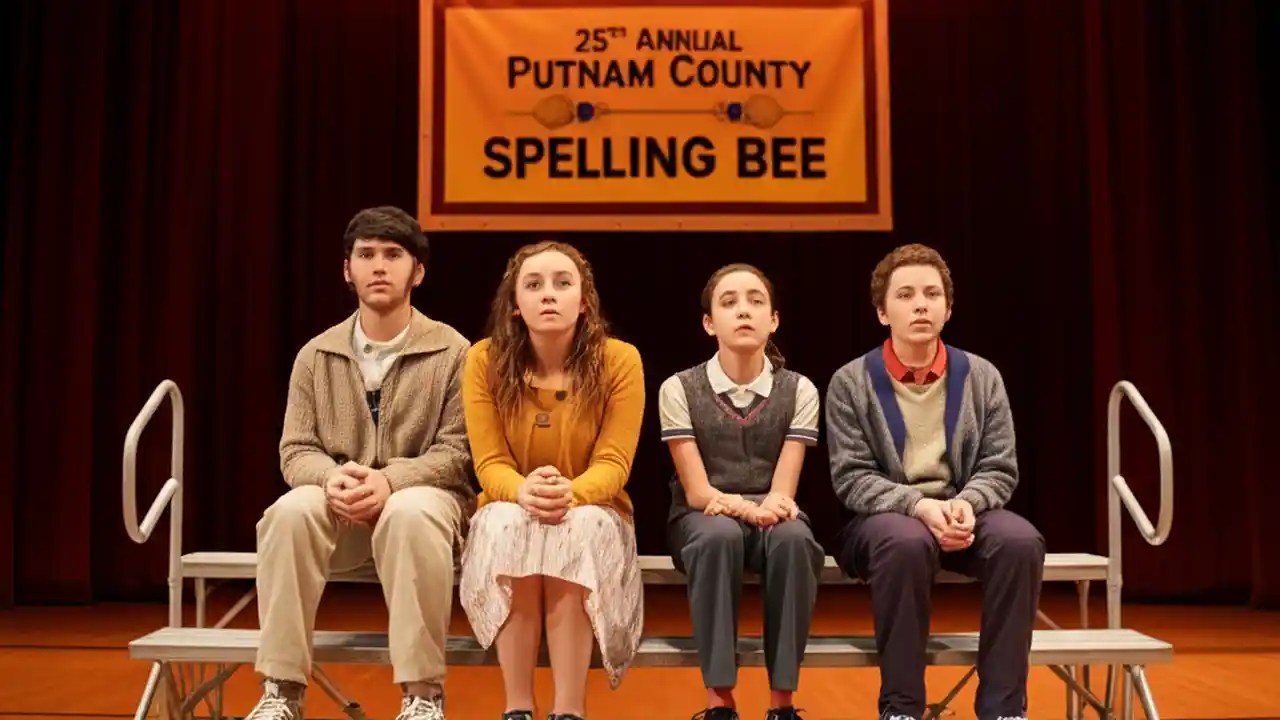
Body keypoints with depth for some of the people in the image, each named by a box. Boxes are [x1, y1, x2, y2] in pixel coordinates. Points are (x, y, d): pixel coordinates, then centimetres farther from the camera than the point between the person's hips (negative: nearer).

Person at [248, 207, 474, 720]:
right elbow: (296, 451, 3)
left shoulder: (451, 351, -2)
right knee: (290, 510, -31)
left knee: (411, 514, -39)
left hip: (420, 496, -2)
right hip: (339, 504, 3)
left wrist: (389, 480, -26)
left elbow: (456, 452, -8)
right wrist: (332, 477, -22)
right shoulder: (317, 355, 7)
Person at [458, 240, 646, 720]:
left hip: (593, 518, -1)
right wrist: (522, 491, -35)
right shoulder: (485, 360, -8)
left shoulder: (619, 360, -11)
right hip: (509, 516, 1)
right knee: (507, 522, -35)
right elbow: (489, 464, -11)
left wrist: (570, 492, -37)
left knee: (577, 527, -36)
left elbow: (613, 464, -15)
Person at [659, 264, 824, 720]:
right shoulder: (679, 389, -6)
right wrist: (750, 510, -31)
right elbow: (697, 492, -10)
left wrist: (731, 502, -29)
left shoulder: (798, 390, -2)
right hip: (701, 520, -1)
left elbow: (783, 491, -9)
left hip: (768, 517, 1)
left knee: (793, 538, -35)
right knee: (719, 536, -38)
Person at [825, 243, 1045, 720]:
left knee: (1020, 541, -30)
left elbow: (1000, 468, 3)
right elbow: (851, 479, -8)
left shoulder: (981, 377, 6)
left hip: (963, 514, 3)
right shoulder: (851, 383, -2)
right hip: (882, 519, -2)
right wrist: (919, 506, -24)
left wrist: (966, 503, -20)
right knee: (906, 543, -39)